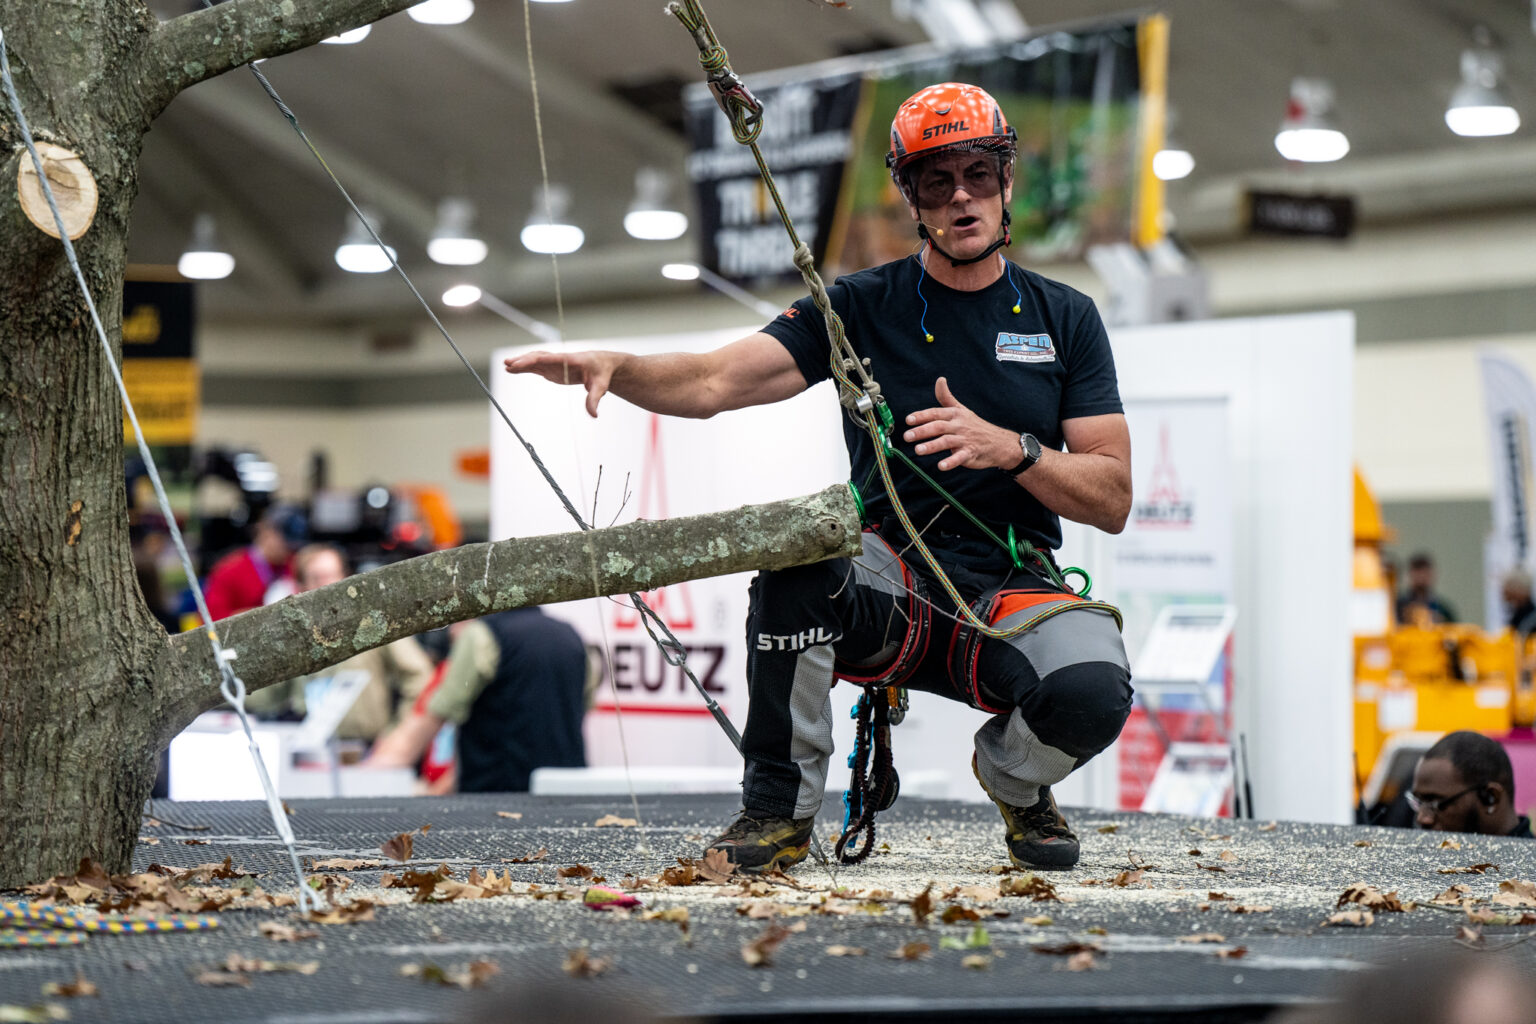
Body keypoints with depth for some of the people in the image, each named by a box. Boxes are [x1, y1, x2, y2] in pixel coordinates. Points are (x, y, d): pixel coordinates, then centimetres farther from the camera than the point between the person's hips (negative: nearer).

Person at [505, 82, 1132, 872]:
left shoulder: (1066, 320, 8)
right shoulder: (862, 308, 5)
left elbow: (1112, 500, 2)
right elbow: (713, 382, -7)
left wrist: (1012, 450, -16)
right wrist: (616, 368, -27)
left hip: (1014, 594, 1)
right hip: (889, 588, 0)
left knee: (1093, 691, -33)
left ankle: (1013, 777, 6)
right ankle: (782, 804, -19)